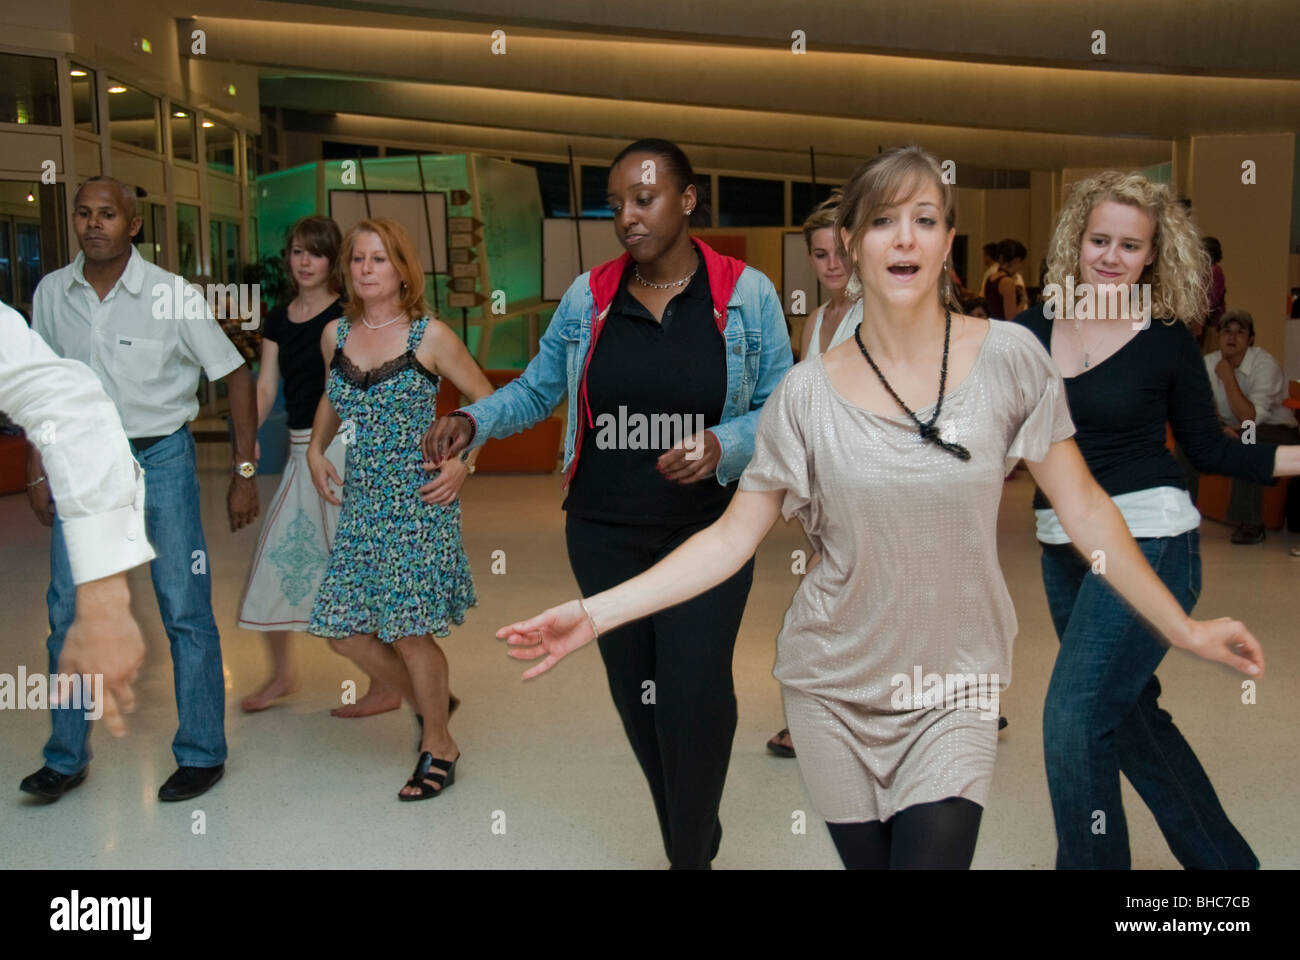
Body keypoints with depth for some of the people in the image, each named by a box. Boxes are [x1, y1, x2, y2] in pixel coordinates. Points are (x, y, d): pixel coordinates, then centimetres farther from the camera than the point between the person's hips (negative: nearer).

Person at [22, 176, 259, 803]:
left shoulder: (172, 294, -9)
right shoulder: (50, 293, 2)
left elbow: (235, 376, -5)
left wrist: (244, 473, -7)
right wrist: (39, 471, 11)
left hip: (160, 457, -3)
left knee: (185, 610, 0)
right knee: (68, 611, 7)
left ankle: (202, 754, 13)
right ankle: (66, 757, 21)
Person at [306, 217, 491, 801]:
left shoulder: (429, 336, -7)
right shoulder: (335, 334, 8)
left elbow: (486, 401, 1)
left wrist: (464, 463, -10)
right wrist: (315, 451, 12)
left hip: (419, 500, -5)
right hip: (361, 501, 6)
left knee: (409, 631, -4)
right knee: (342, 630, 3)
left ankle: (439, 745, 19)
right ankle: (427, 702, 29)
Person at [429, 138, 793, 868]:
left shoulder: (747, 295, -4)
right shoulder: (587, 297, 2)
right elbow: (538, 390, 10)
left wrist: (723, 447, -21)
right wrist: (474, 420, -8)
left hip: (708, 533, -2)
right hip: (604, 534, 3)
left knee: (695, 696, -10)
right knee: (635, 697, 11)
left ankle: (692, 852, 14)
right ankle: (695, 838, 35)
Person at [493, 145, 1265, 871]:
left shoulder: (1009, 357, -6)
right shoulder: (809, 393, -6)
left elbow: (1085, 509, 0)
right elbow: (732, 538, -5)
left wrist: (1184, 628, -1)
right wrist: (595, 614, -14)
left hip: (955, 691, 0)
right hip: (834, 687, 1)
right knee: (866, 858, 11)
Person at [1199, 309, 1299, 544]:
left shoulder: (1265, 364, -20)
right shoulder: (1208, 363, -4)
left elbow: (1251, 419, -28)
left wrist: (1228, 377, -28)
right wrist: (1220, 427, -25)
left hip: (1276, 431, -5)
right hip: (1232, 430, 5)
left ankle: (1250, 524, -29)